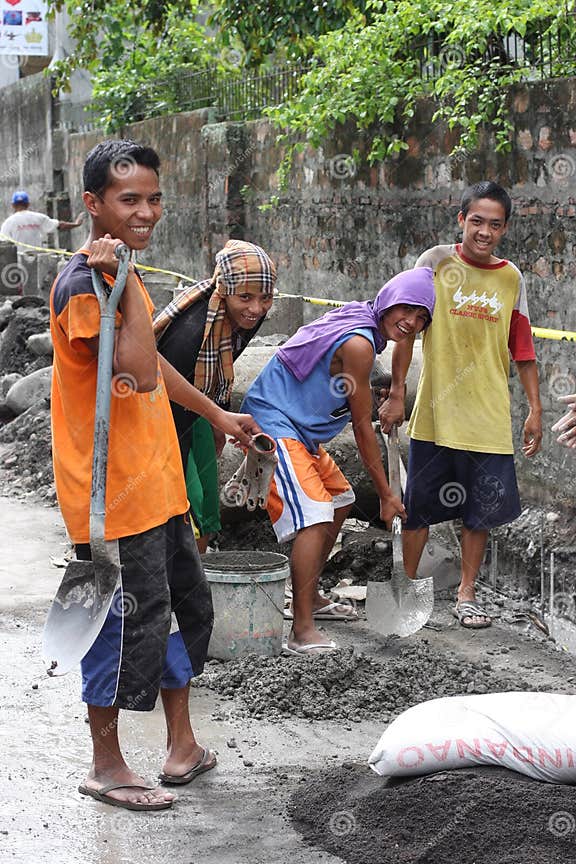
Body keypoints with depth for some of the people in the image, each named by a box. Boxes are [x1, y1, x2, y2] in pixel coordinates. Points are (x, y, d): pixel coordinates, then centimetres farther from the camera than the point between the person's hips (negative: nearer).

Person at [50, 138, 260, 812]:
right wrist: (124, 281, -26)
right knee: (128, 624, 0)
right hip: (113, 493, -10)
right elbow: (139, 371, -31)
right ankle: (106, 767, 17)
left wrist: (216, 414, 32)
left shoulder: (119, 275, 12)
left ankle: (181, 744, 33)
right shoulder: (82, 283, -19)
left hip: (156, 482, 10)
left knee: (187, 604, 18)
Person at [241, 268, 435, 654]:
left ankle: (310, 597, 34)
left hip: (298, 428, 12)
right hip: (272, 425, -12)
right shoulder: (359, 344, -20)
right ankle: (303, 632, -27)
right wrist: (386, 495, -8)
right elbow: (363, 428, -14)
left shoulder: (359, 324, 10)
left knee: (340, 498, 24)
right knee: (315, 516, -24)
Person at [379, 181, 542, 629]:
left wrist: (535, 410, 7)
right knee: (419, 507, 6)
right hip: (434, 415, -2)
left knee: (480, 509, 8)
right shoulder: (437, 262, -5)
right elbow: (406, 329, -4)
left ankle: (467, 594, 22)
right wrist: (396, 394, -7)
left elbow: (523, 349, 9)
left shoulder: (512, 278, 4)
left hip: (489, 419, 2)